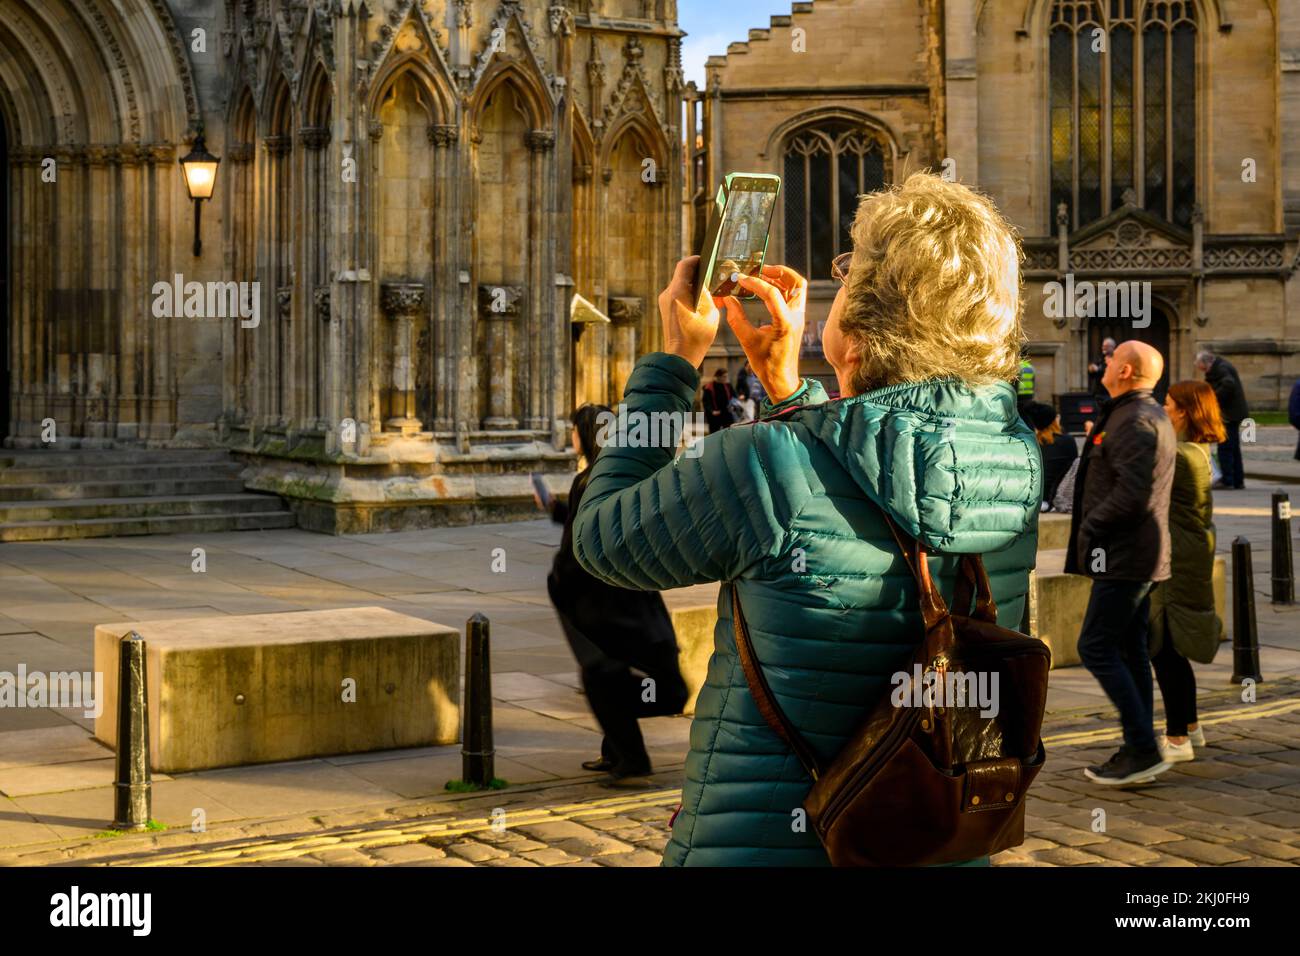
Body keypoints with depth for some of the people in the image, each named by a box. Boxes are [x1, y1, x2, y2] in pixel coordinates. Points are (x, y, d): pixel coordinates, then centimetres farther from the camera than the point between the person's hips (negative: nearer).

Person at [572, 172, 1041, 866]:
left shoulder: (763, 468, -25)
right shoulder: (1012, 468, -9)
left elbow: (600, 537, -6)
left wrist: (674, 360, -1)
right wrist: (786, 388, 9)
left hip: (755, 846, -5)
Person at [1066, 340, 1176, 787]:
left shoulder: (1135, 421, -17)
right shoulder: (1148, 415, 17)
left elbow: (1134, 493, -25)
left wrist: (1090, 526, -14)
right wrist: (1094, 527, 15)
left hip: (1124, 557, -11)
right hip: (1137, 555, 11)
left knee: (1095, 648, -8)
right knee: (1130, 651, 13)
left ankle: (1143, 749, -8)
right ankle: (1137, 751, 18)